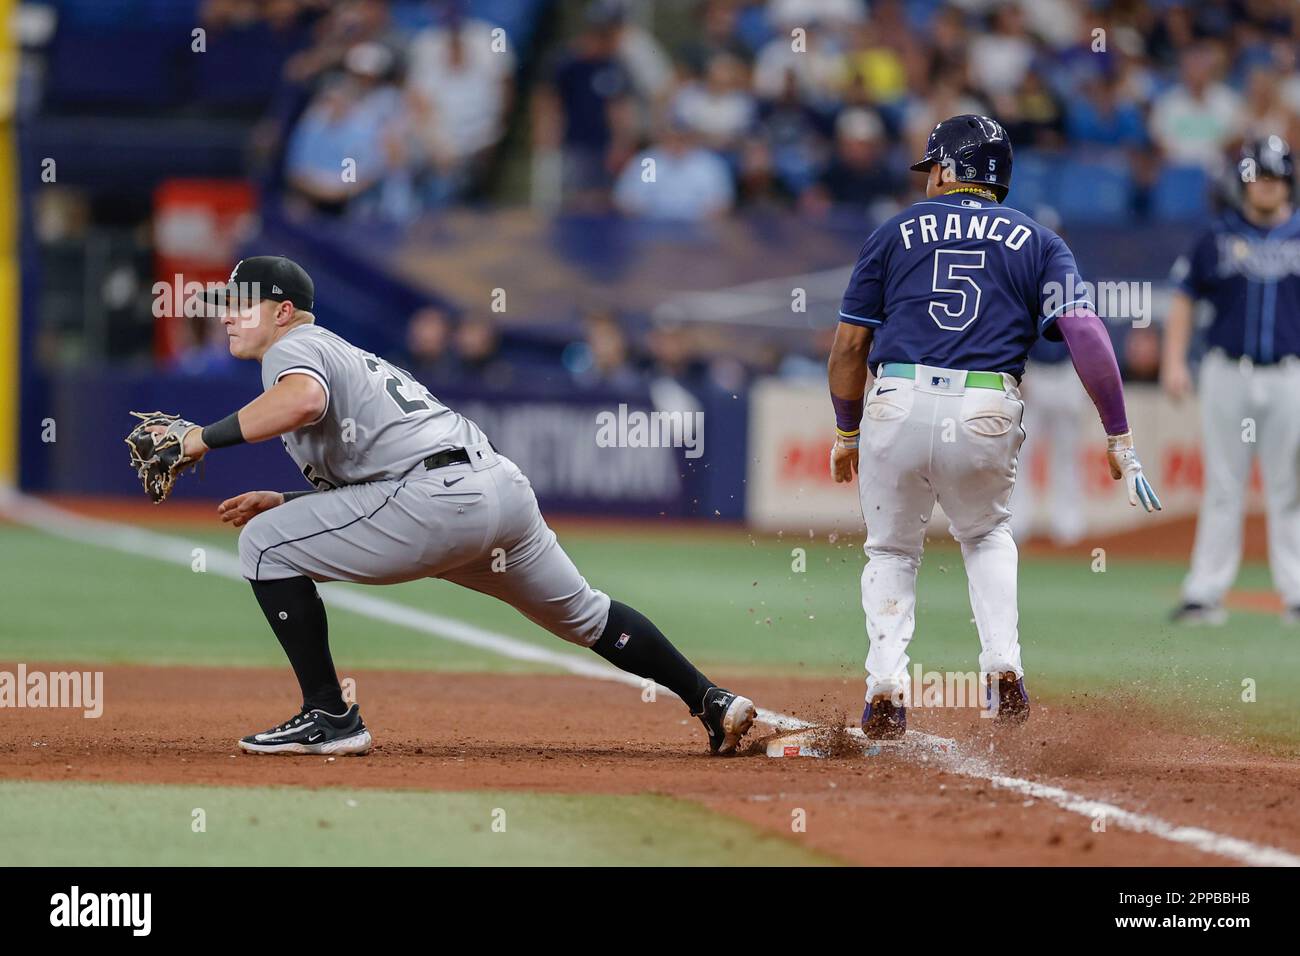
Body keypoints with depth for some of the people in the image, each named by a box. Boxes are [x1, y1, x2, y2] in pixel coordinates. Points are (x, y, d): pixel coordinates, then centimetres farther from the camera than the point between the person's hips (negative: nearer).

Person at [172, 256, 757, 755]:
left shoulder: (294, 347, 2)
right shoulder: (342, 354, 31)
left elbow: (304, 400, -25)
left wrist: (205, 438, -17)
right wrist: (283, 502, 25)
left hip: (439, 497, -10)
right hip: (506, 484, 10)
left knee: (264, 545, -4)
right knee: (582, 614, 29)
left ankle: (329, 717, -4)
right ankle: (712, 702, 32)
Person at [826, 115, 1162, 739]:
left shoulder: (896, 232, 14)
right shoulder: (1036, 242, 15)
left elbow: (849, 345, 11)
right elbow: (1085, 332, 0)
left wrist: (846, 433, 22)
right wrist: (1118, 437, -1)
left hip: (898, 407, -1)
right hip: (988, 418, 1)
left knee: (891, 550, 21)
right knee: (986, 535, 29)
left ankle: (886, 687, 1)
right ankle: (1003, 670, 10)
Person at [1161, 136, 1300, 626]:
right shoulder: (1218, 237, 6)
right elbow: (1184, 299, 9)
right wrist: (1174, 362, -2)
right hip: (1227, 377, 0)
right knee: (1222, 488, 2)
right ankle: (1205, 594, 3)